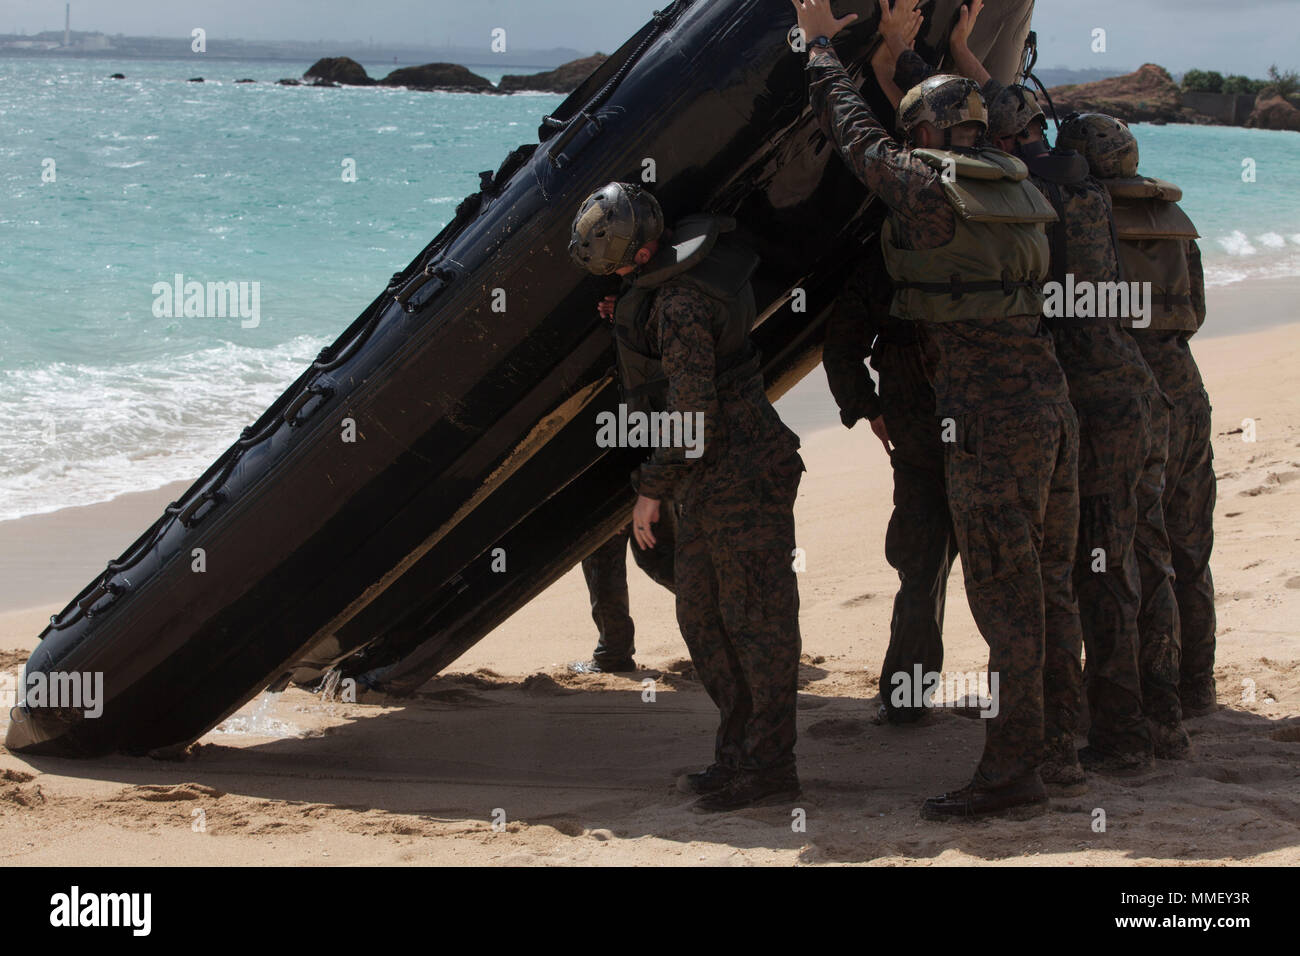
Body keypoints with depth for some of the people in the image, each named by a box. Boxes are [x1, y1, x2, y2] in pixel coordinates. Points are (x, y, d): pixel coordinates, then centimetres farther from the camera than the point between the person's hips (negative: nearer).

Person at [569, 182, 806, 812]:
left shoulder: (680, 304, -24)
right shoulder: (699, 249, 5)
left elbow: (691, 412, -24)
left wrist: (652, 487, -14)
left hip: (739, 475, -10)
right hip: (711, 481, 10)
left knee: (754, 615, -3)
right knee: (702, 616, 14)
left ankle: (769, 765, 3)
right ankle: (738, 753, 21)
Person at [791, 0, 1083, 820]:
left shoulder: (925, 189, -8)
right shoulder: (1016, 188, 13)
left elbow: (854, 130, 8)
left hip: (989, 416, -8)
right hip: (1048, 405, 8)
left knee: (1006, 597, -6)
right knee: (1050, 587, 15)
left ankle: (1012, 772, -4)